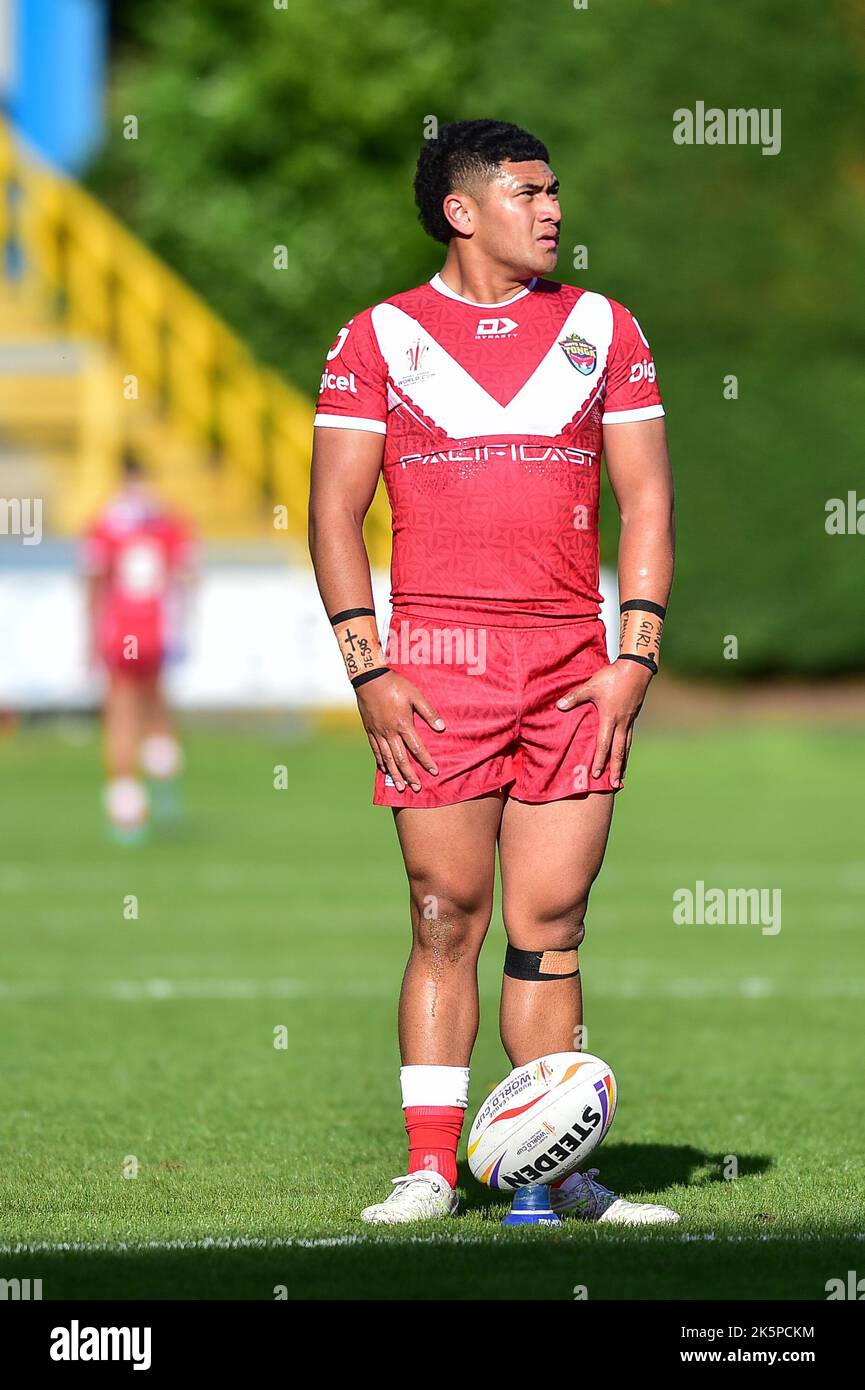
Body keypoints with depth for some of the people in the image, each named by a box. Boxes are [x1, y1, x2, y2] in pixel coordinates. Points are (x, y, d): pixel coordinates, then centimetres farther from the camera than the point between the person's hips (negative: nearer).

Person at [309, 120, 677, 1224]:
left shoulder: (602, 329, 12)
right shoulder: (381, 338, 5)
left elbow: (647, 502, 9)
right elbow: (335, 511, 3)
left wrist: (634, 659, -1)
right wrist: (369, 671, -6)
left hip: (572, 669, 2)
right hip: (437, 665, -2)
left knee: (551, 928, 1)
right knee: (448, 921, -3)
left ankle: (553, 1170, 4)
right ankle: (430, 1167, 1)